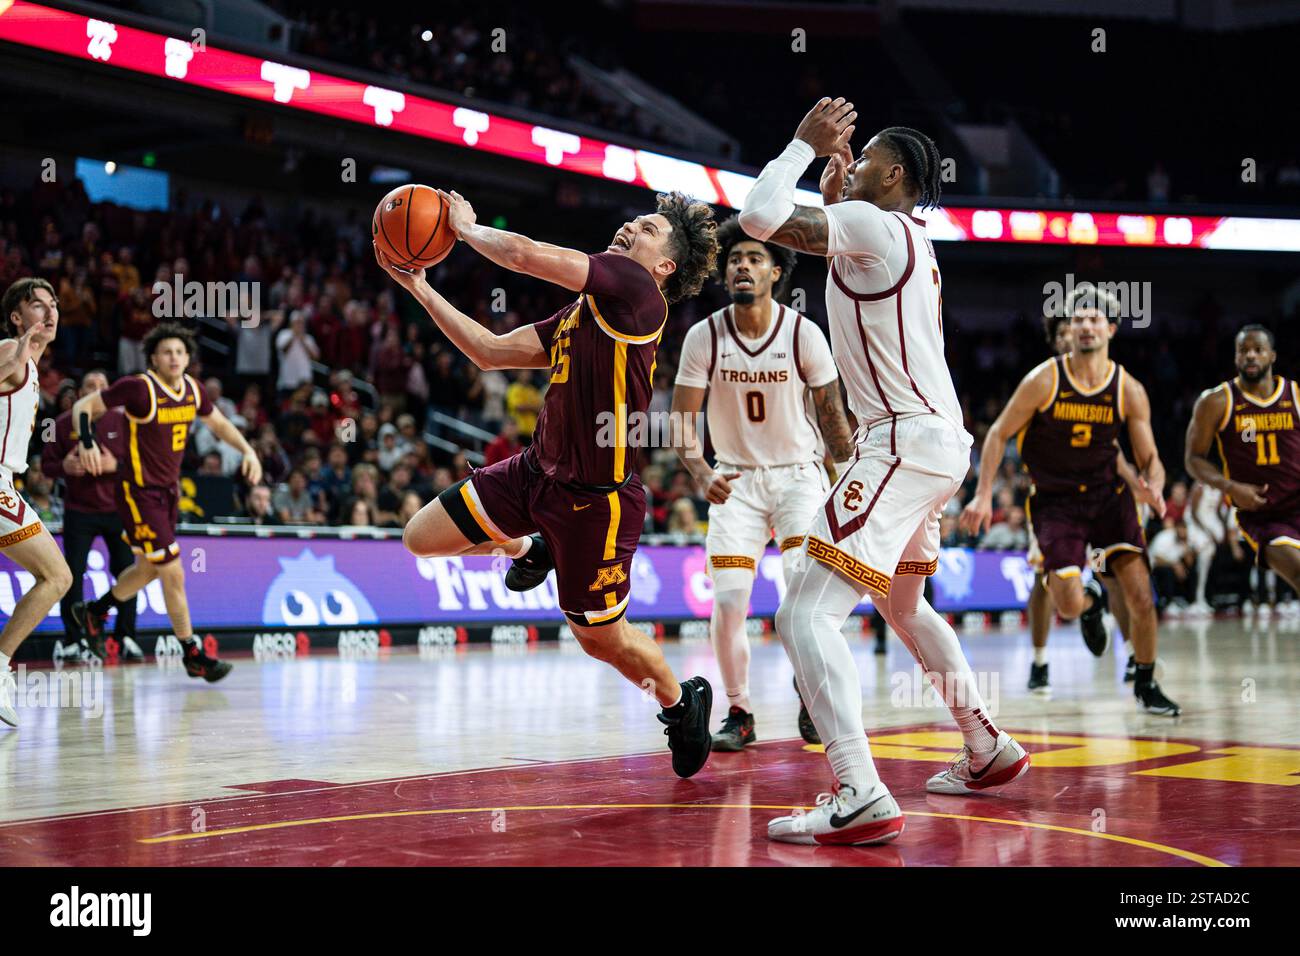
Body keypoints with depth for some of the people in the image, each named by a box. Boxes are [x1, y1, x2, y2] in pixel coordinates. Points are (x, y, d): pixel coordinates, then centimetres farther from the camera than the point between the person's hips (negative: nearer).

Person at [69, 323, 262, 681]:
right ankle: (192, 655, 3)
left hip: (168, 490, 8)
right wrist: (87, 442, -27)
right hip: (139, 492, -8)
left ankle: (94, 611, 46)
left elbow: (219, 423, 19)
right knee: (173, 574, -8)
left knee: (148, 569, 22)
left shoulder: (192, 389, 2)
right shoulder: (138, 387, -18)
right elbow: (83, 406, -11)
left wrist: (248, 451, 5)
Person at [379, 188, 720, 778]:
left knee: (601, 640, 7)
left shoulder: (635, 287, -15)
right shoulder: (580, 313, 11)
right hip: (536, 470, 8)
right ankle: (532, 549, 30)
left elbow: (524, 254, -20)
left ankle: (681, 702, 36)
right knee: (421, 538, 3)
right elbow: (490, 353, 10)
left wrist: (467, 228, -1)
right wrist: (417, 287, 10)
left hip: (595, 499, -8)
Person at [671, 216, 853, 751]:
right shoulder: (704, 337, -9)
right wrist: (701, 474, -24)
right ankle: (738, 715, 10)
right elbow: (681, 420, -6)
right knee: (728, 605, -10)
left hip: (799, 474, -1)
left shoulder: (803, 334, -10)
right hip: (735, 481, 1)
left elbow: (832, 416, 0)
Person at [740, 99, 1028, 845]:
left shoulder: (869, 221, -11)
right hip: (940, 440, 10)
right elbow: (836, 246, 38)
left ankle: (861, 798, -29)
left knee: (807, 610, -17)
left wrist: (805, 143, -6)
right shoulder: (907, 240, 17)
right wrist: (832, 189, 30)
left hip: (906, 442, -10)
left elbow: (760, 217, -20)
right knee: (903, 603, 30)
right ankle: (990, 750, 38)